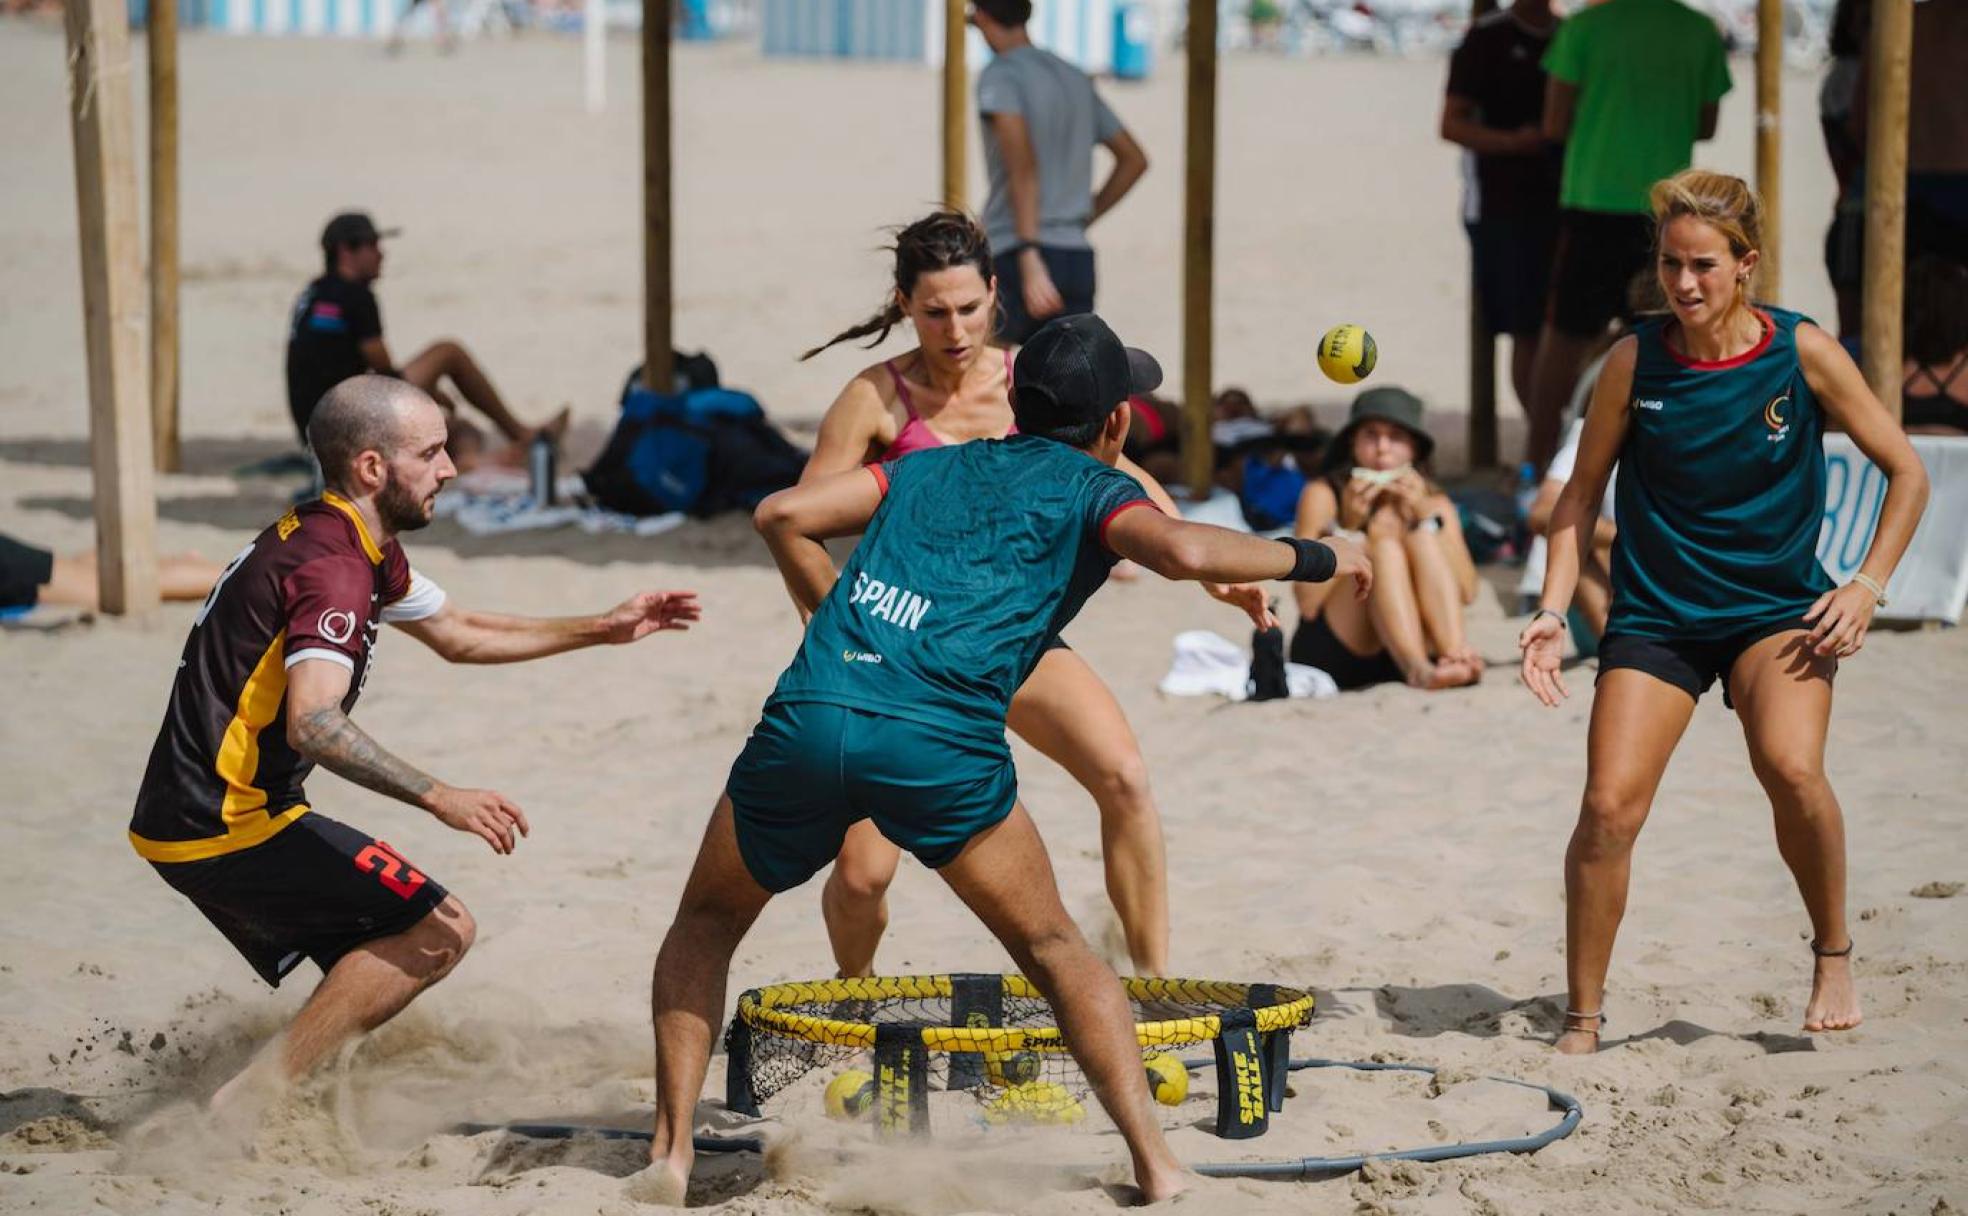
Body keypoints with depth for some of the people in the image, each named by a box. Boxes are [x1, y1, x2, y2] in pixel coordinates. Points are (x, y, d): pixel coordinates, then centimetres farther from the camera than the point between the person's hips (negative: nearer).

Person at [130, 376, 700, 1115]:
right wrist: (440, 799, -38)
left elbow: (460, 636, 28)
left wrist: (604, 630, 24)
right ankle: (250, 1102, -15)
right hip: (228, 829, -10)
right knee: (438, 931, -11)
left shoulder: (360, 549, 14)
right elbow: (312, 723, -33)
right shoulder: (333, 568, -19)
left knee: (384, 963, 18)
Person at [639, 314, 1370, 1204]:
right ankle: (1157, 1170, 10)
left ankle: (671, 1149, 12)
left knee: (706, 923, 25)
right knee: (1054, 951, 18)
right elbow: (1182, 551, -5)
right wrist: (1313, 558, 9)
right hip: (938, 742, -3)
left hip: (808, 720, 3)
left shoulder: (932, 468, 29)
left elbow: (782, 515, 21)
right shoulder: (1091, 489, 16)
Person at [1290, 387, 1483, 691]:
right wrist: (1346, 526, -17)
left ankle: (1455, 653, -40)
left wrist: (1425, 515, -12)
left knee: (1420, 533, -15)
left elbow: (1467, 592, -6)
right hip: (1334, 653, -2)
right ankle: (1417, 669, -48)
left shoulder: (1434, 503, 11)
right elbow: (1308, 604, -10)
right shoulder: (1322, 496, 1)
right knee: (1384, 530, -22)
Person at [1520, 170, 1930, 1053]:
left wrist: (1867, 586, -9)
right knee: (1609, 807, -14)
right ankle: (1582, 1017, 3)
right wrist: (1553, 609, -5)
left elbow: (1905, 472, 0)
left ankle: (1833, 955, -1)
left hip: (1777, 609, -1)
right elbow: (1582, 492, 5)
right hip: (1656, 612, 1)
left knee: (1791, 769, -27)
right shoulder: (1634, 362, -6)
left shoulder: (1802, 352, -8)